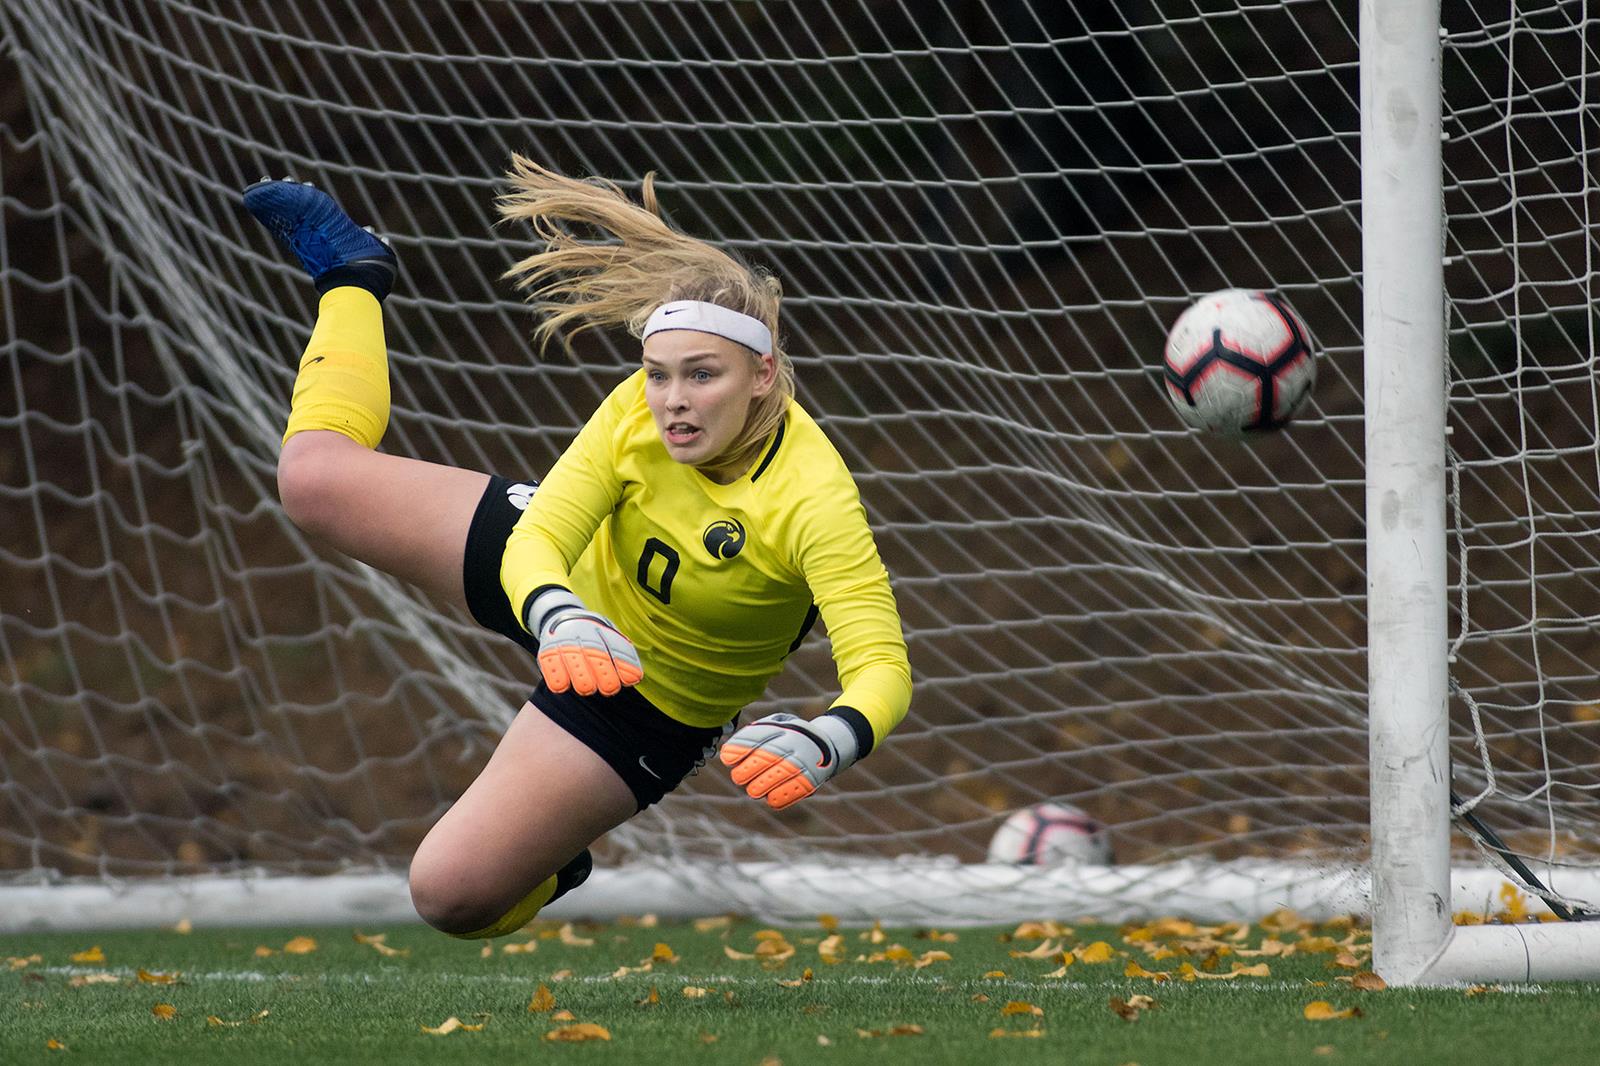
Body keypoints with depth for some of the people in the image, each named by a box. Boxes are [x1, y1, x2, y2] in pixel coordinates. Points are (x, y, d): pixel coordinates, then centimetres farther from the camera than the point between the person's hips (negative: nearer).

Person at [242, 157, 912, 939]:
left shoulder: (811, 500, -37)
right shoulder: (636, 411, -26)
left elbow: (882, 666, -43)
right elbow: (534, 544, -27)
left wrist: (825, 744, -64)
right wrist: (561, 621, -51)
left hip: (645, 711, -3)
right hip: (569, 583, 3)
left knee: (451, 898, -13)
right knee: (315, 476, 1)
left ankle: (550, 867, 26)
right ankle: (353, 278, 33)